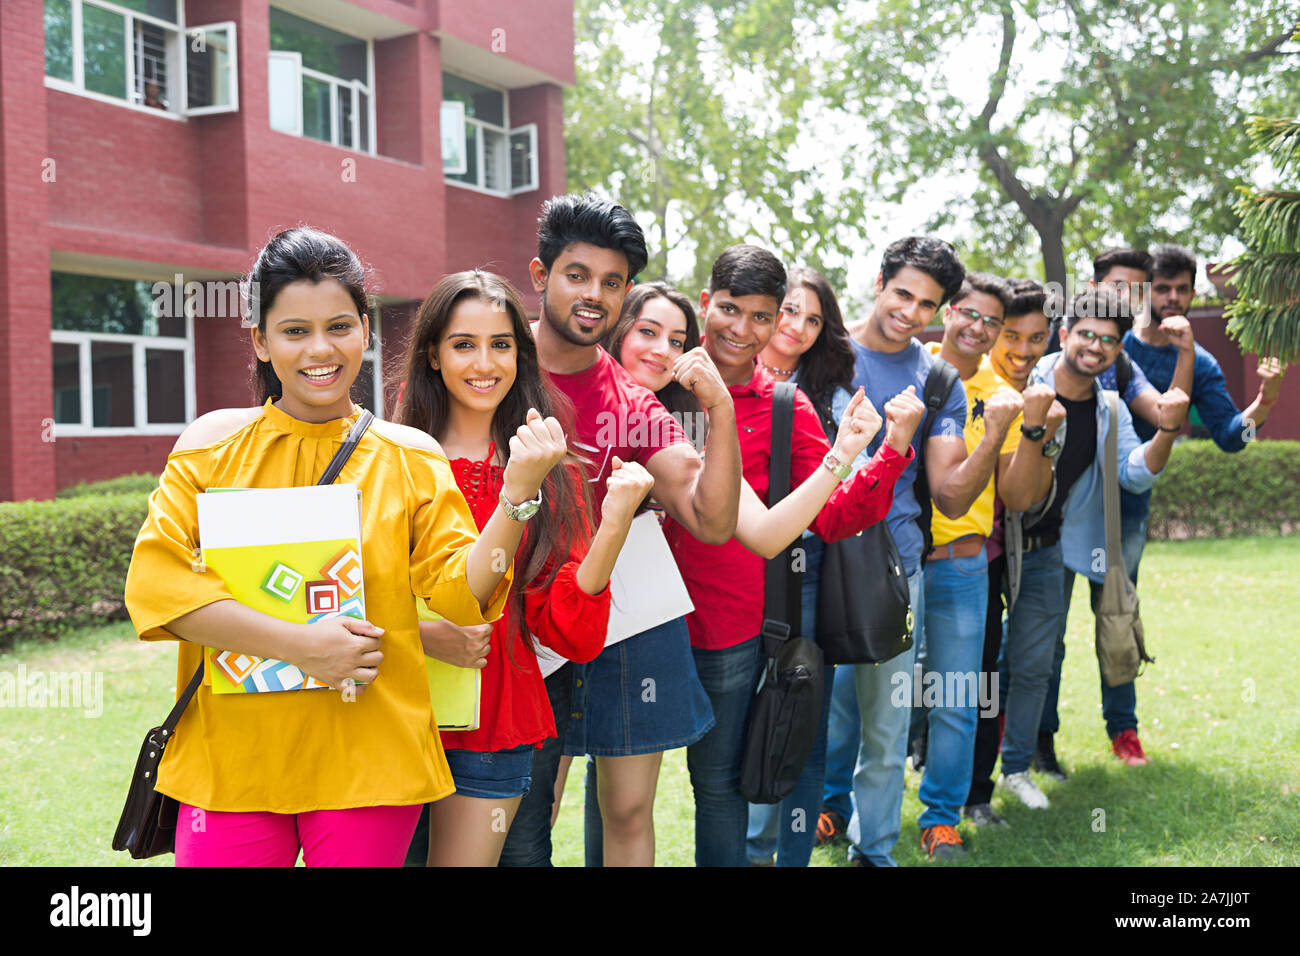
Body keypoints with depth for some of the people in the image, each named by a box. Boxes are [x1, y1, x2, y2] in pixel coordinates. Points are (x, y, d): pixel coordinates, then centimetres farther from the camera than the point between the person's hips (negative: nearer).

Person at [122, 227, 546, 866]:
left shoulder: (410, 458, 3)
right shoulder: (213, 443, 2)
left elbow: (461, 593, -3)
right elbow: (153, 583, -8)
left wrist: (519, 491, -18)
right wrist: (300, 645, -15)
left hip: (371, 762, 0)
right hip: (231, 761, 0)